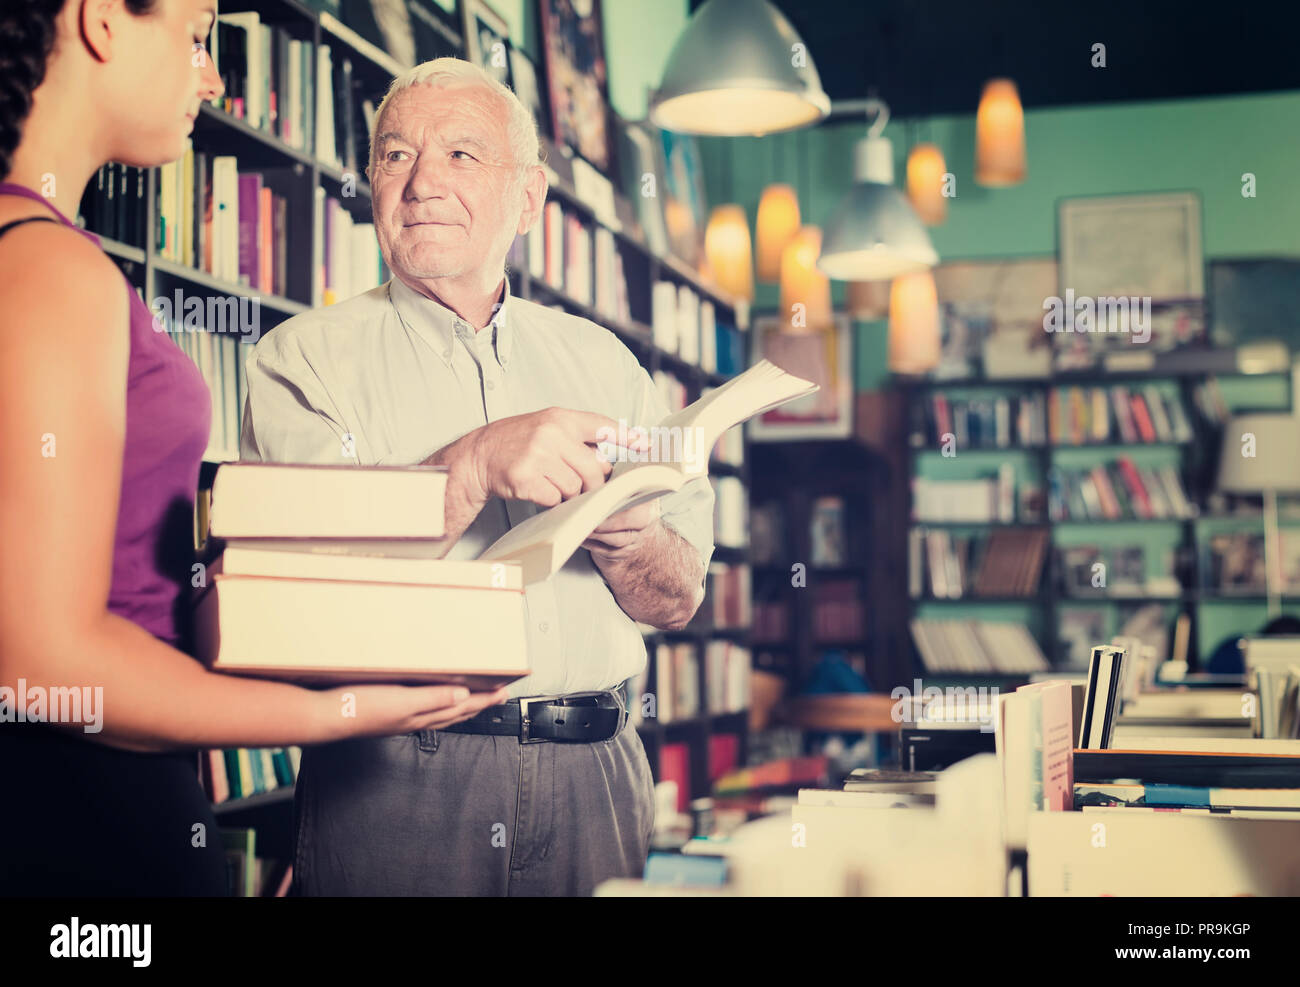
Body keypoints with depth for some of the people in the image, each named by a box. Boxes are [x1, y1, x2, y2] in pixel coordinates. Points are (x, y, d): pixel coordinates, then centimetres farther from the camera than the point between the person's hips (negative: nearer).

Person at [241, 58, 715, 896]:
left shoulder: (601, 361, 11)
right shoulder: (303, 357, 1)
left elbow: (680, 601, 8)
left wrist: (627, 539, -14)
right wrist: (477, 464, -25)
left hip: (594, 774, 3)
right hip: (395, 785, -3)